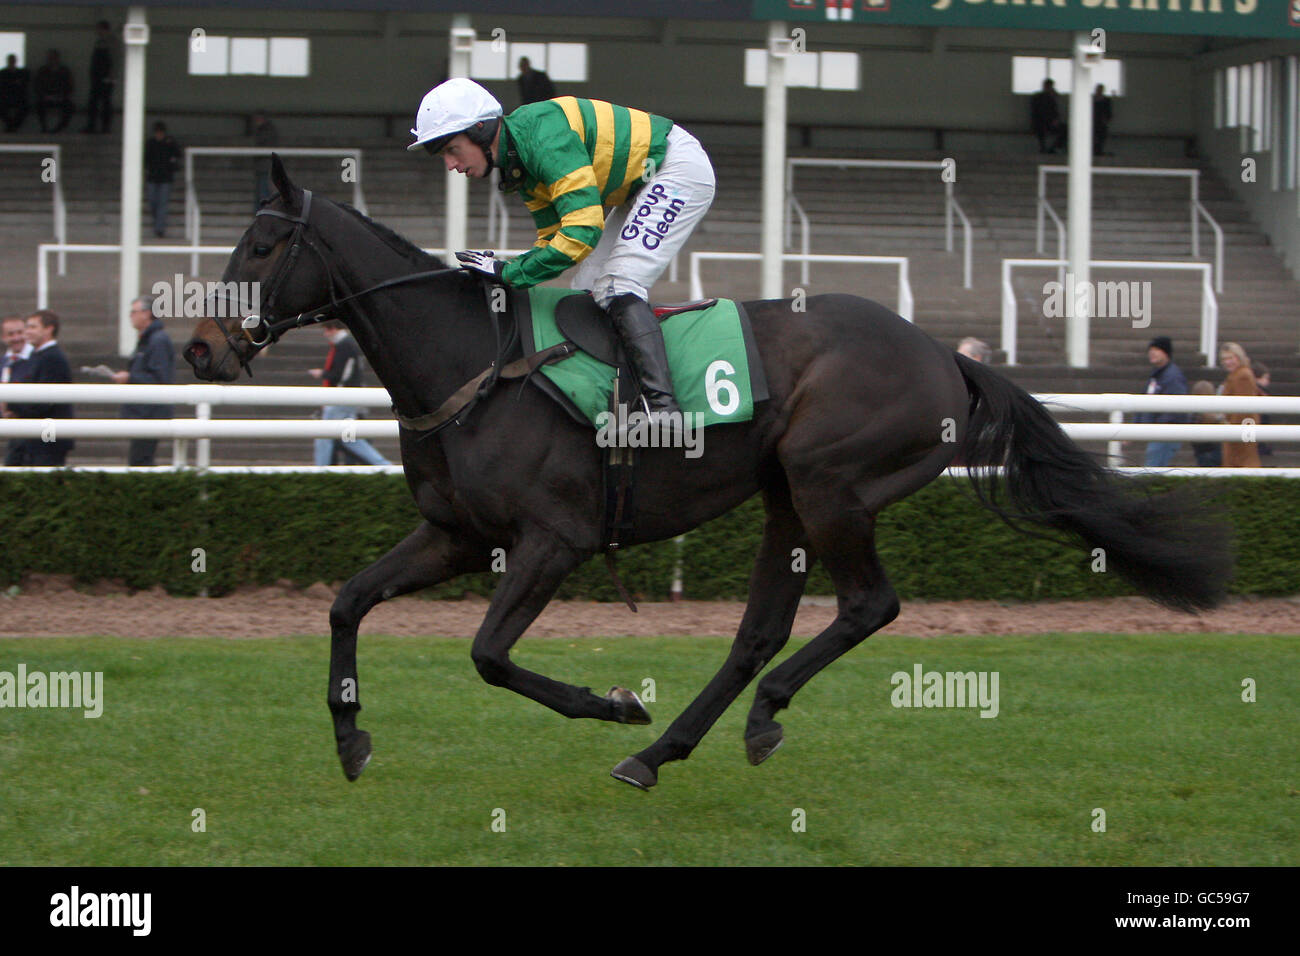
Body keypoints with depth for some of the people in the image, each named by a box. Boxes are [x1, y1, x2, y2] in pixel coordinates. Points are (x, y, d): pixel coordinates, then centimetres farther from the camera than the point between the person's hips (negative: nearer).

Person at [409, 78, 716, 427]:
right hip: (642, 184, 10)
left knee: (617, 290, -20)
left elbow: (583, 231, -35)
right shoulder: (515, 158, 4)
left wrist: (511, 273, -30)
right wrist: (499, 269, -7)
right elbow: (555, 236, 8)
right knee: (586, 292, 6)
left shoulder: (544, 134, -28)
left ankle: (662, 405, -30)